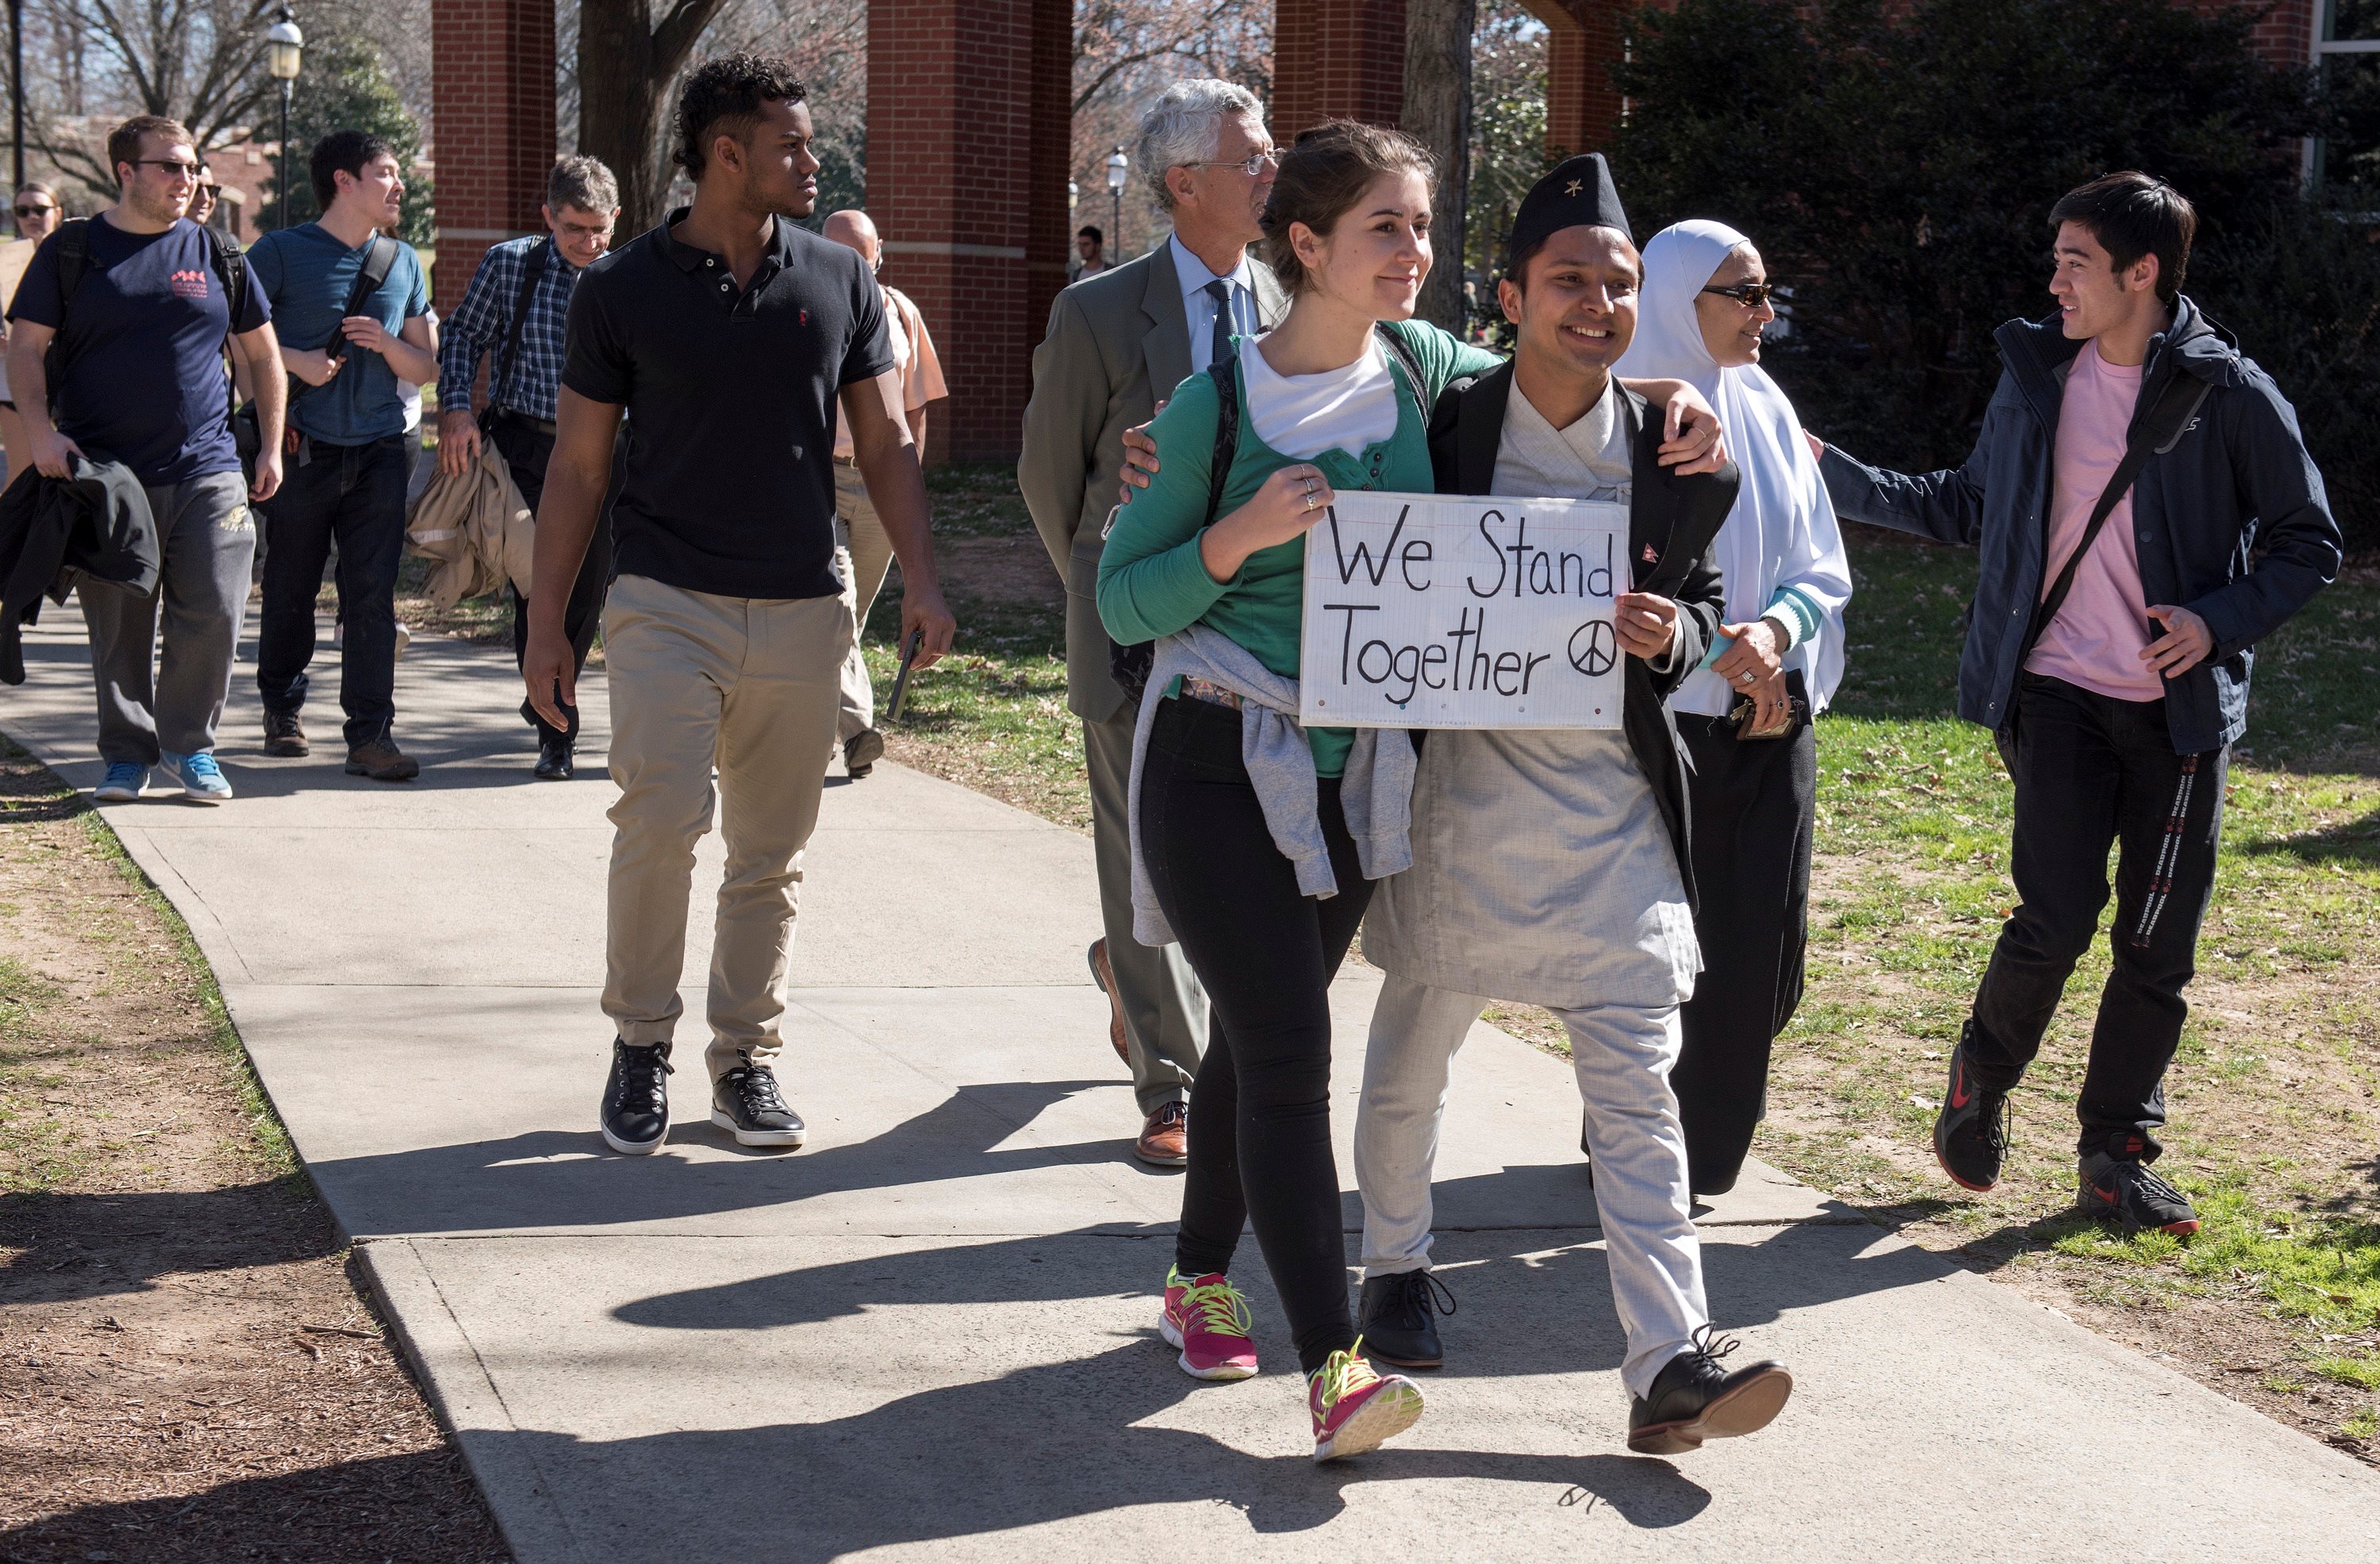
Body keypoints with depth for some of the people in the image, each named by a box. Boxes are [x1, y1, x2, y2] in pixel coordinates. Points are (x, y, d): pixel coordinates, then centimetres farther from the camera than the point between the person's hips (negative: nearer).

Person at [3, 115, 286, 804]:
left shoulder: (215, 255, 10)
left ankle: (189, 744, 11)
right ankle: (128, 752, 16)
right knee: (119, 625, 3)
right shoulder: (71, 252, 5)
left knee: (213, 613, -5)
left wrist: (271, 448, 11)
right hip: (106, 474, -1)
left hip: (206, 472, 1)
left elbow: (263, 354, 17)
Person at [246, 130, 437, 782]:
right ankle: (282, 710, 26)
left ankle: (370, 734, -5)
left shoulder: (401, 262, 14)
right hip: (304, 451, -3)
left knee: (373, 596, -5)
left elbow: (426, 367, 16)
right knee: (290, 591, 7)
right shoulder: (281, 253, 0)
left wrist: (387, 343, -4)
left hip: (378, 451, 3)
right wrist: (296, 361, -12)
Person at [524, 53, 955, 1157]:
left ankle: (746, 1056, 19)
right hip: (667, 606, -3)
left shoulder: (839, 281, 8)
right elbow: (578, 467, 5)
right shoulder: (622, 290, 1)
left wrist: (919, 580, -4)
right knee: (660, 821, -15)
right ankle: (640, 1045, 3)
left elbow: (886, 443, 10)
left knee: (772, 853, 6)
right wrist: (545, 625, 2)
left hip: (803, 611, 3)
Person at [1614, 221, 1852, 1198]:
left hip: (1771, 712, 5)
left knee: (1764, 947, 4)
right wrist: (1718, 652, -16)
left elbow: (1821, 567, 9)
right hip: (1662, 716, -5)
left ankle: (1708, 1147, 22)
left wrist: (1775, 630, -12)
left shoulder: (1765, 409, 9)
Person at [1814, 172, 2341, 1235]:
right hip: (2061, 690, 1)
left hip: (2182, 709, -1)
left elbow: (2309, 546, 1)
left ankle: (2116, 1157, 19)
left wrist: (2220, 620, -14)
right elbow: (1966, 508, 18)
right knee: (2057, 917, -13)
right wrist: (1833, 473, 12)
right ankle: (1982, 1072, 16)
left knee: (2157, 950, 3)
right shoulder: (2036, 375, 5)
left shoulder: (2231, 397, -5)